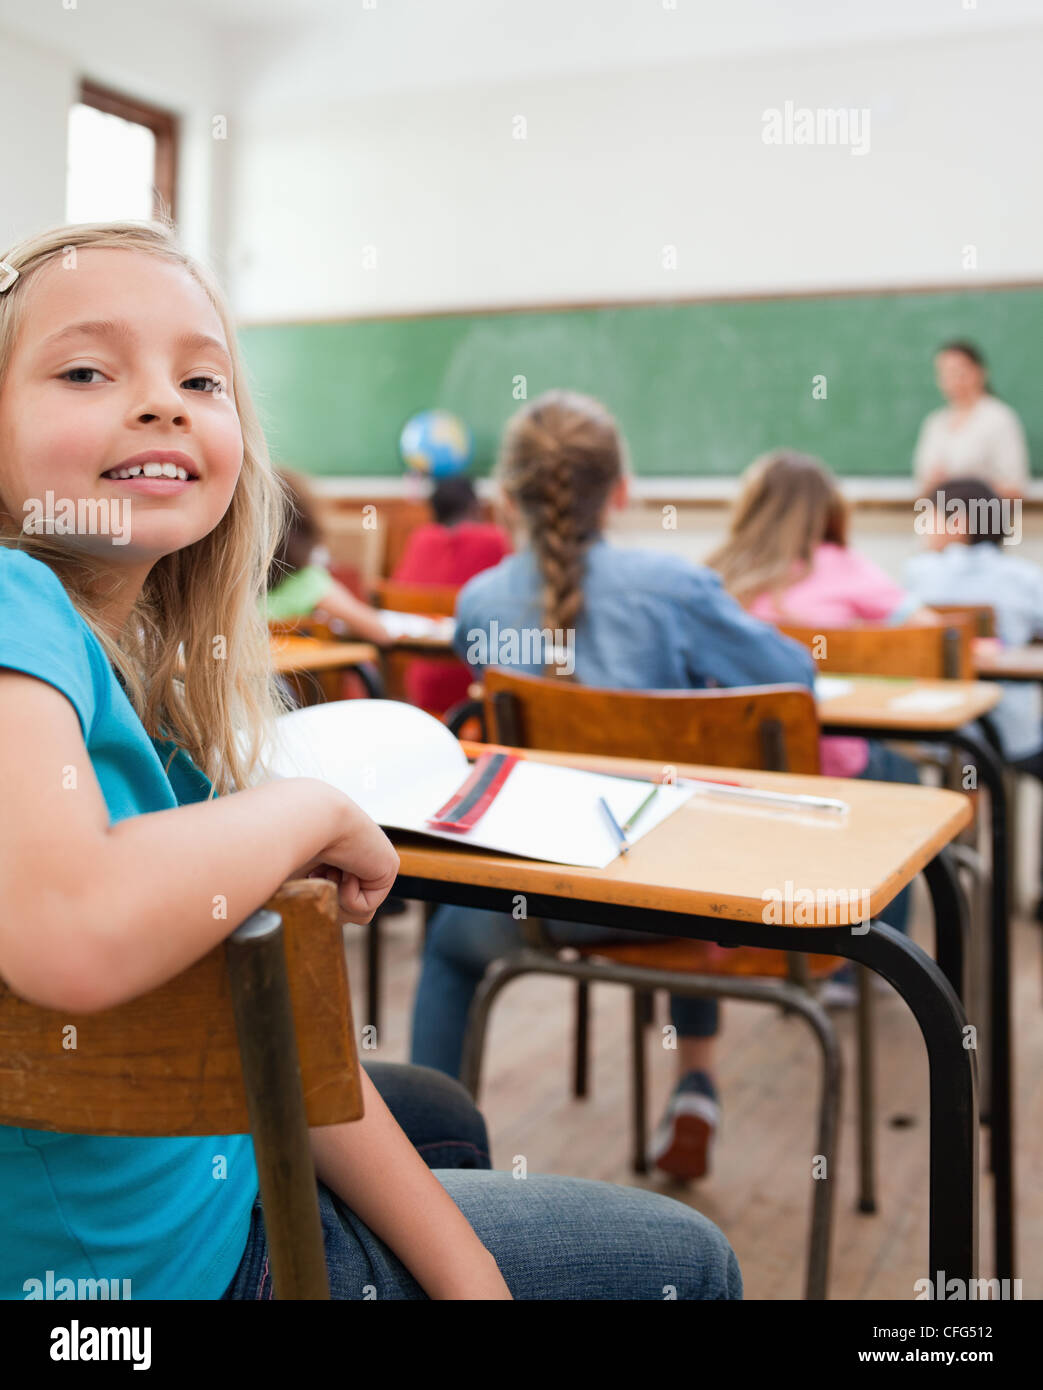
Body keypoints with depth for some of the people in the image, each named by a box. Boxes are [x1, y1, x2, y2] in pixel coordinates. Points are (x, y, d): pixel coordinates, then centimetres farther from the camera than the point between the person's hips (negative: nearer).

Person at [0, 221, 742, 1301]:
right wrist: (317, 811, -24)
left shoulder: (142, 655, -1)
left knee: (440, 1117, 35)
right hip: (147, 1254, -7)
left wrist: (462, 1268, -2)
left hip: (189, 1151, 7)